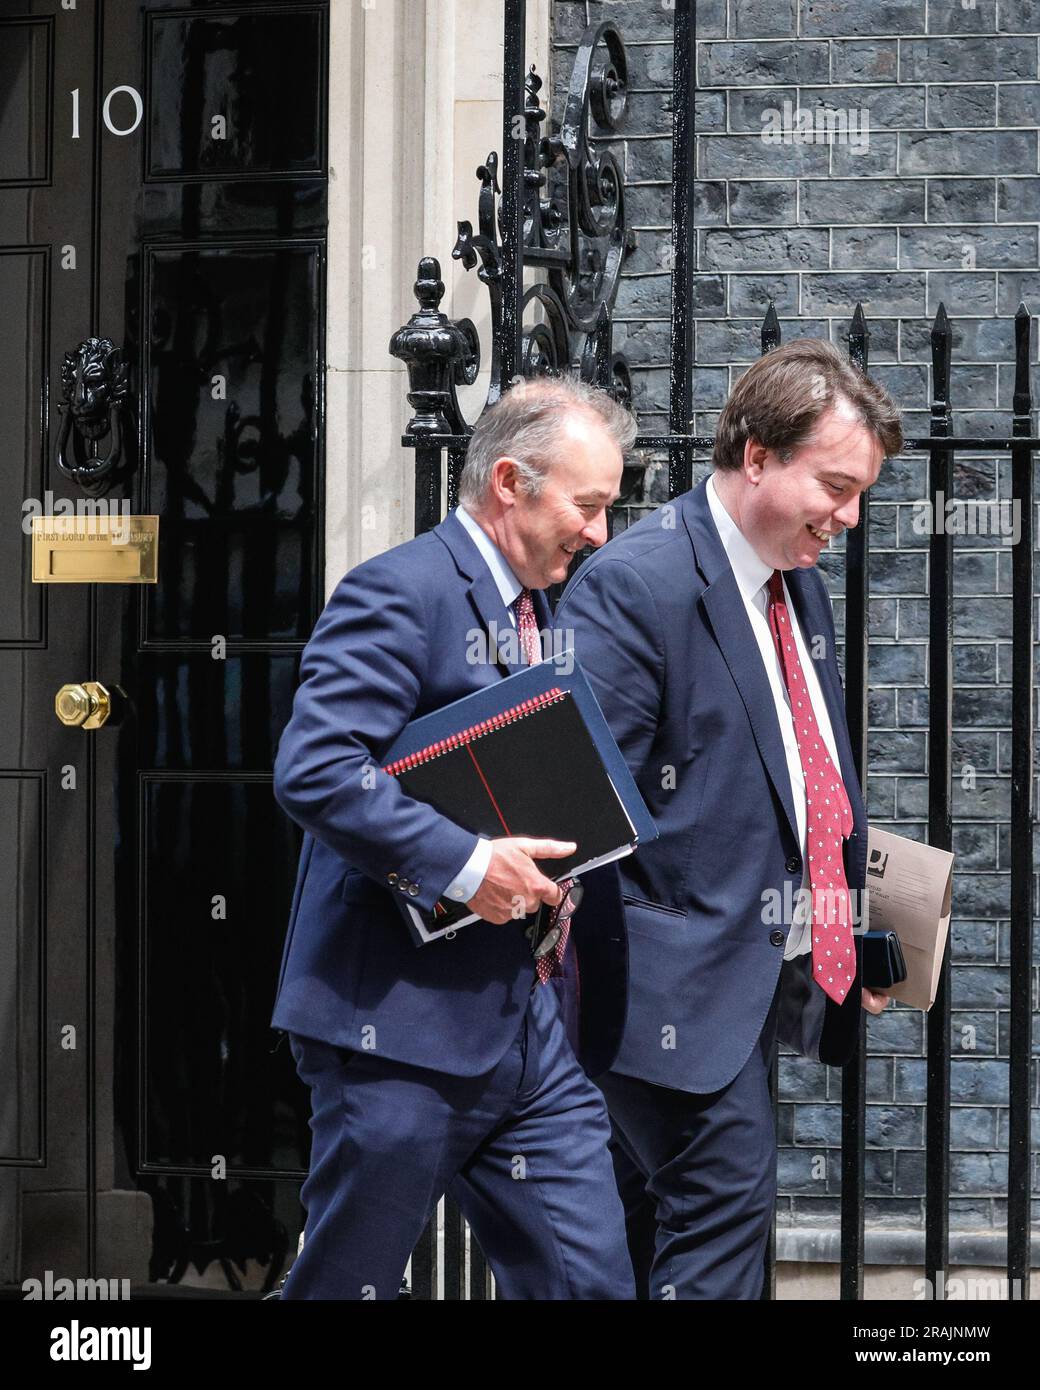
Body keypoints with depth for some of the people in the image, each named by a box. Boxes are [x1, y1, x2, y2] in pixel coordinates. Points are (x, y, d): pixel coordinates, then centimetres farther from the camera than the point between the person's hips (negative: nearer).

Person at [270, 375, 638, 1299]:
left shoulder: (544, 613, 18)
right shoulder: (400, 592, -11)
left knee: (592, 1279, 4)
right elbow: (313, 771, -23)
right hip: (403, 1022, -8)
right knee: (348, 1288, 2)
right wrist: (464, 865, -23)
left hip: (527, 1023, 8)